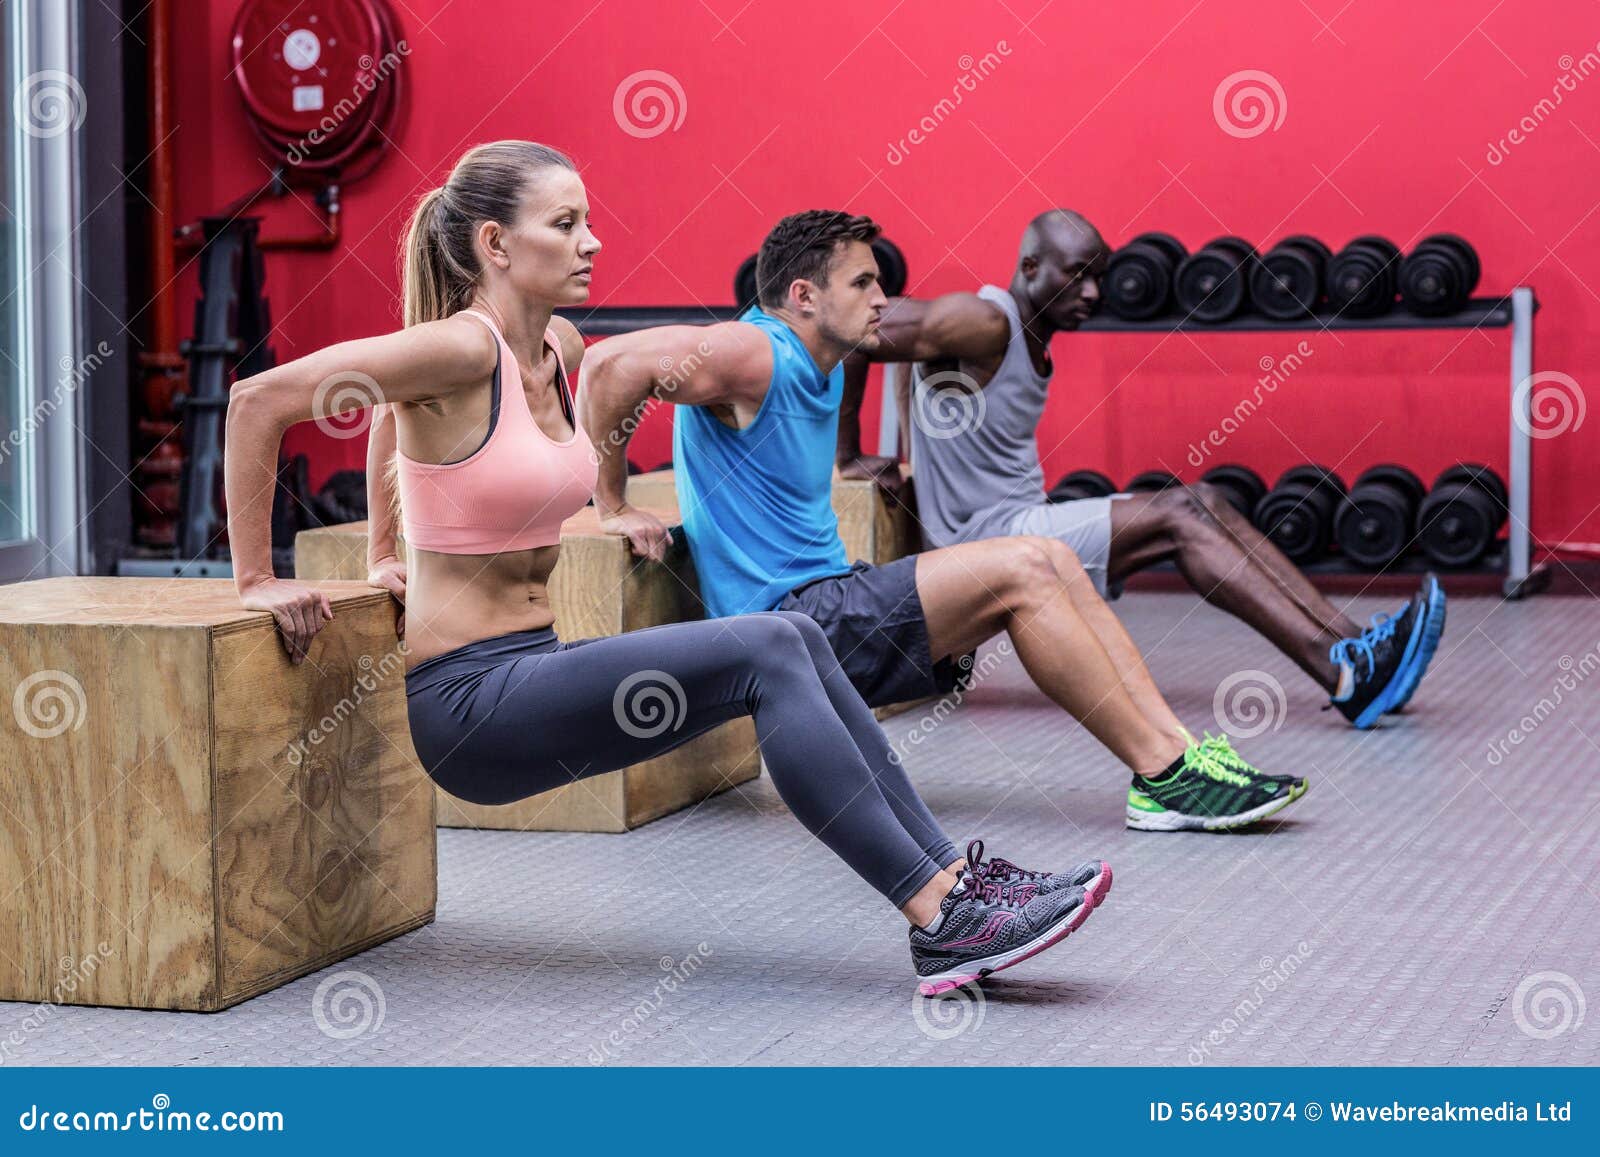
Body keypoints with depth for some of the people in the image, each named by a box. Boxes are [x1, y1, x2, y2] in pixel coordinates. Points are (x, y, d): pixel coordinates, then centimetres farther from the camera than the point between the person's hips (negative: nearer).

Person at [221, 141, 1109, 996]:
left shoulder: (558, 349, 9)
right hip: (467, 700, -8)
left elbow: (401, 412, 27)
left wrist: (387, 555, 24)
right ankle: (942, 920, -18)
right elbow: (258, 400, -18)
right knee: (768, 654, -20)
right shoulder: (463, 350, -16)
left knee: (794, 640, -5)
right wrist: (257, 580, -13)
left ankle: (954, 877, -6)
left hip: (534, 666, 8)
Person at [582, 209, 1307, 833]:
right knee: (1019, 571, -19)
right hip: (789, 622, -10)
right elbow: (611, 362, -25)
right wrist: (613, 505, -18)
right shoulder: (757, 356, -14)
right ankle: (1164, 773, -15)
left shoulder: (820, 367, 15)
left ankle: (1175, 748, -7)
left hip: (832, 598, 10)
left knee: (1050, 562, -1)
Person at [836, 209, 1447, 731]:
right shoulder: (984, 323, -15)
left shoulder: (1033, 338, 14)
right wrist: (850, 456, -13)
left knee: (1202, 501, -3)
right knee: (1174, 516, -21)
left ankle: (1350, 644, -13)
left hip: (1023, 523, 10)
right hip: (982, 542, -10)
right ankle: (1340, 673, -29)